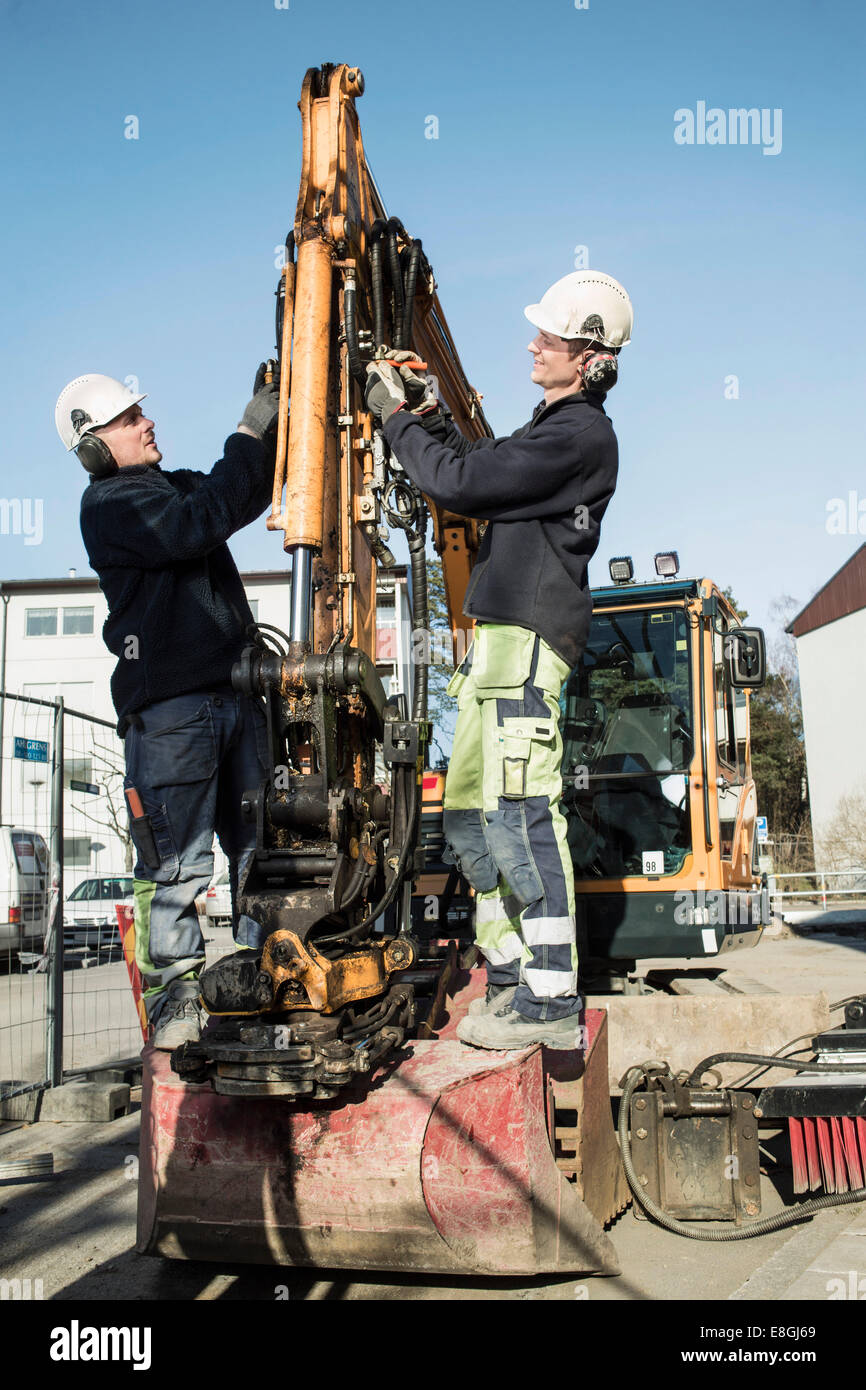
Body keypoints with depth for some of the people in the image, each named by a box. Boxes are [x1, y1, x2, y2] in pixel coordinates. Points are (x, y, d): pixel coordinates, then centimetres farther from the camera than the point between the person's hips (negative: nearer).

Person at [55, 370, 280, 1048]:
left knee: (260, 844, 8)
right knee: (178, 861, -7)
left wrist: (271, 418, 14)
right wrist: (250, 432, -13)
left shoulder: (176, 485, 21)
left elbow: (249, 495, 29)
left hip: (235, 690, 8)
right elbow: (195, 527, -18)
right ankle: (175, 991, 2)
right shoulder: (108, 504, -3)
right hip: (169, 705, -7)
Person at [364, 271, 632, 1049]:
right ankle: (512, 978, 19)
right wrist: (429, 414, 19)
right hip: (498, 637, 11)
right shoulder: (555, 427, 23)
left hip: (529, 638, -11)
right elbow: (480, 475, 30)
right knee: (469, 815, 12)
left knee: (520, 813, -13)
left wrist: (398, 418, -1)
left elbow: (461, 485, -14)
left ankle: (553, 1004, -9)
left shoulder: (581, 433, -10)